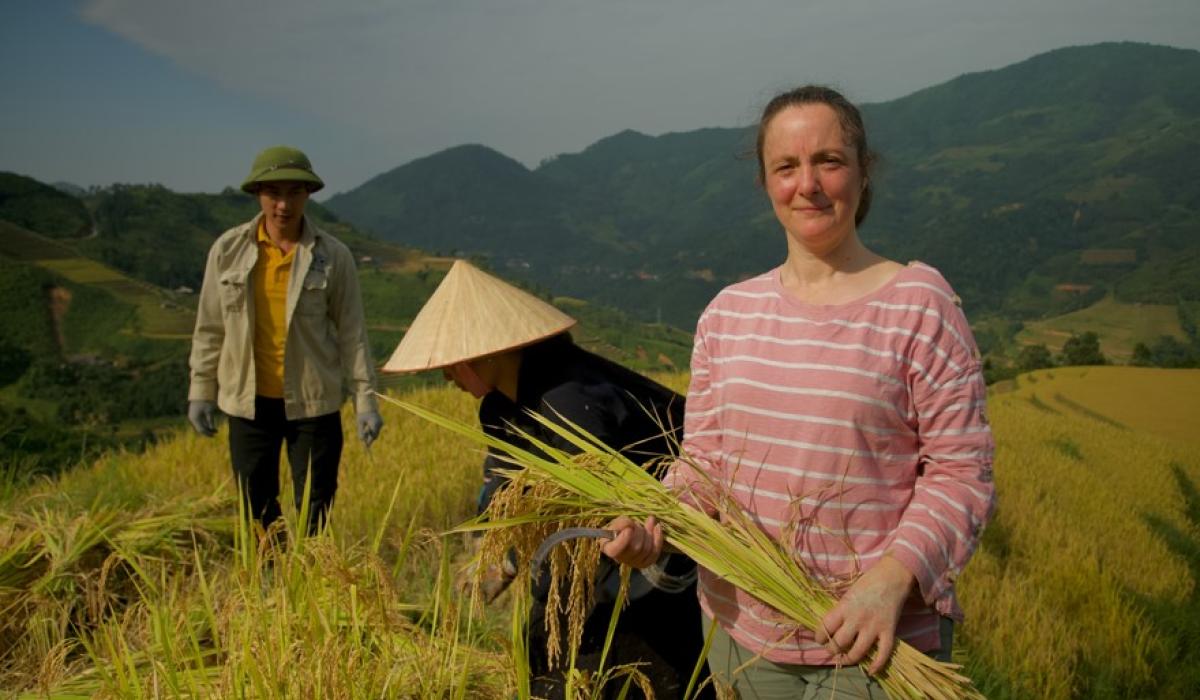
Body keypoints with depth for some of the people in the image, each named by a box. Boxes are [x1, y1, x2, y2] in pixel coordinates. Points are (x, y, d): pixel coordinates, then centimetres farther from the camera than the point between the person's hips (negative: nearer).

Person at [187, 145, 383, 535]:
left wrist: (365, 400, -4)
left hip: (314, 402, -1)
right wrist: (202, 391, 7)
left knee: (314, 513, 7)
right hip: (248, 401, 2)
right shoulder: (229, 250, -1)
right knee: (256, 513, 11)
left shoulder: (333, 256, -5)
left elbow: (352, 332, -2)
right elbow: (210, 327, 6)